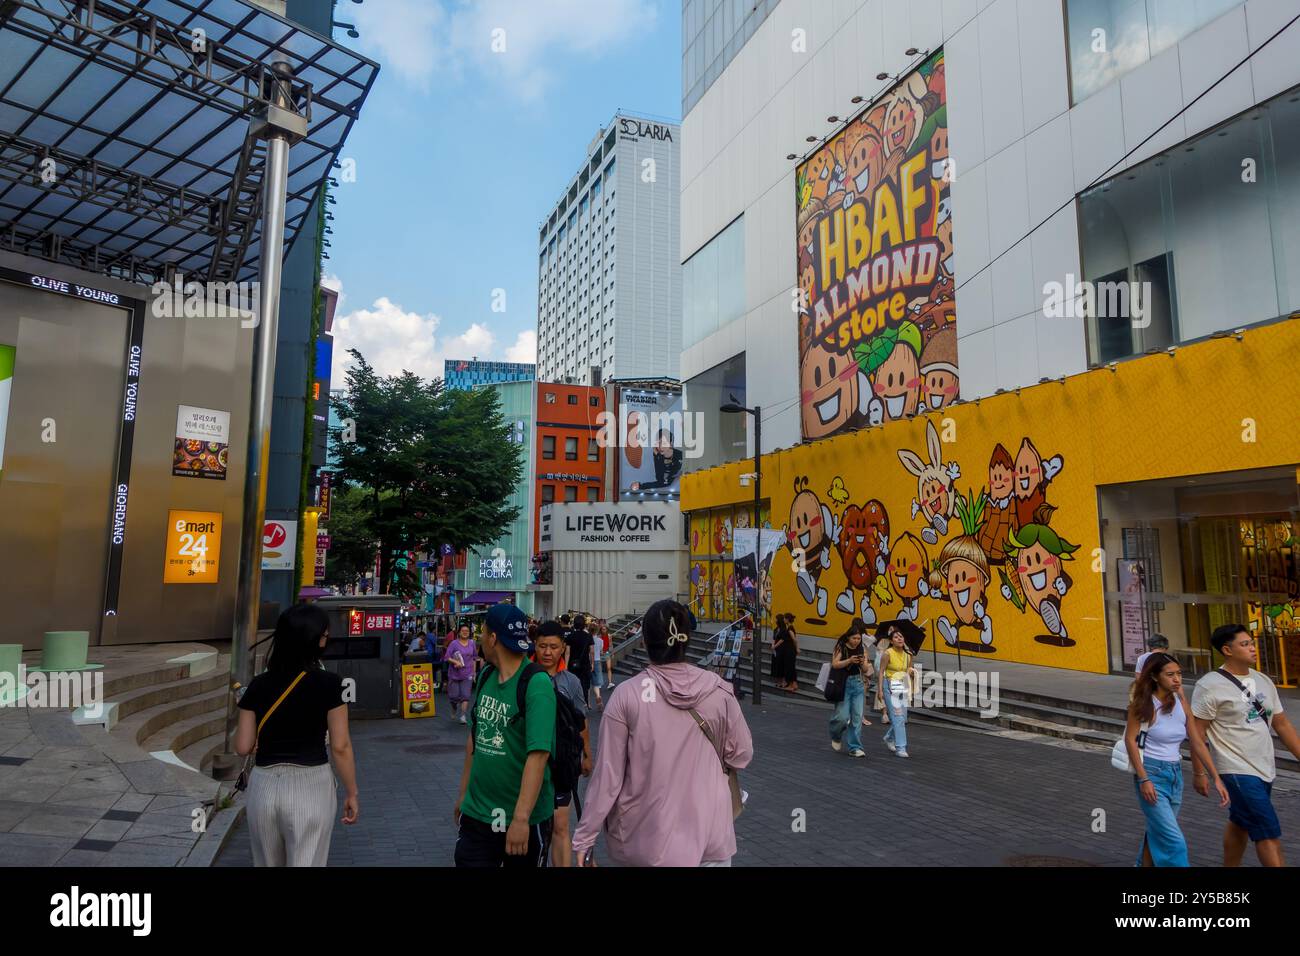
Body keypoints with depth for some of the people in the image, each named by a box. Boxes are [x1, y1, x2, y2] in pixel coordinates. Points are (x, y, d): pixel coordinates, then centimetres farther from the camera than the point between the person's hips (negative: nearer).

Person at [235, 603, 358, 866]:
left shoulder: (258, 685, -1)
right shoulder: (329, 684, -11)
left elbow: (243, 747, 2)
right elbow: (341, 747, -10)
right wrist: (351, 793, 2)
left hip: (264, 786, 4)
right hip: (311, 786, -4)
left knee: (267, 864, 23)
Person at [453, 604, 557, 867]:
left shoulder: (537, 685, -20)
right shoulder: (485, 676, 2)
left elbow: (538, 755, -26)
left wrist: (521, 818, -30)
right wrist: (463, 794, 15)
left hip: (525, 818, -5)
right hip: (476, 813, 5)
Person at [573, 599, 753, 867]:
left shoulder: (627, 694, -15)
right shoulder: (718, 690, -10)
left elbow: (607, 772, -11)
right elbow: (741, 755, 0)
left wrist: (584, 837, -1)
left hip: (644, 837, 0)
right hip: (709, 833, 1)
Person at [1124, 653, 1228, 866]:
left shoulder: (1180, 701, 3)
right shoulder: (1144, 702, -11)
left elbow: (1197, 742, 6)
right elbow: (1130, 740, -11)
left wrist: (1216, 778, 1)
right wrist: (1143, 779, -16)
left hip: (1175, 774, 6)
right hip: (1151, 773, -6)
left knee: (1157, 833, 15)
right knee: (1174, 841, -10)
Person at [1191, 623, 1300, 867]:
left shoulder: (1263, 681, 8)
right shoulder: (1210, 686, -14)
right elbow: (1197, 731, -13)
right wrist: (1200, 773, -12)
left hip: (1265, 769, 7)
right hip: (1238, 772, -7)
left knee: (1240, 824, 18)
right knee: (1269, 833, -7)